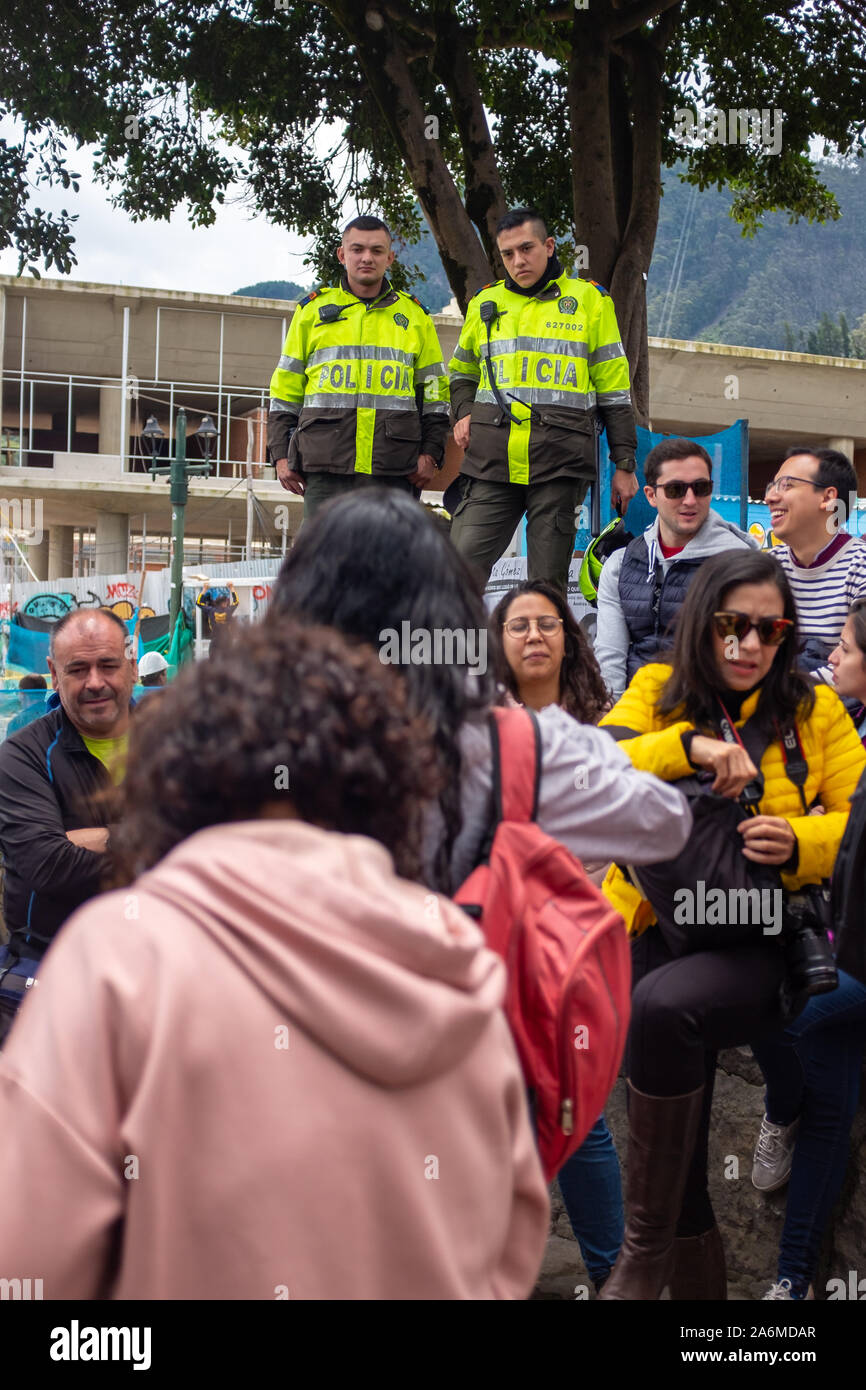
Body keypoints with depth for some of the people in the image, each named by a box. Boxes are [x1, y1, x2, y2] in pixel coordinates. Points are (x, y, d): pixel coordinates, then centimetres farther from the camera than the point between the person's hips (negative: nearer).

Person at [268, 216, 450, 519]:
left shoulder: (415, 316, 14)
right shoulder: (313, 311, 13)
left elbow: (434, 390, 16)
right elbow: (285, 388, 14)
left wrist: (430, 453, 4)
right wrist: (281, 455, 6)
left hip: (392, 468, 1)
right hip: (326, 464, -1)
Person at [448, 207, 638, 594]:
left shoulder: (588, 300, 9)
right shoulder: (486, 303, 17)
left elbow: (614, 388, 9)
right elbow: (461, 372, 31)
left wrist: (624, 464, 5)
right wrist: (462, 413, 10)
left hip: (560, 460, -2)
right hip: (492, 458, 2)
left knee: (548, 582, -1)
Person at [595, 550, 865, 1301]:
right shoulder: (657, 691, 8)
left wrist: (801, 842, -16)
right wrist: (689, 744, -21)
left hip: (768, 939, -2)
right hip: (664, 926, 2)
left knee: (664, 1005, -33)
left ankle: (646, 1245, -17)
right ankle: (695, 1277, 22)